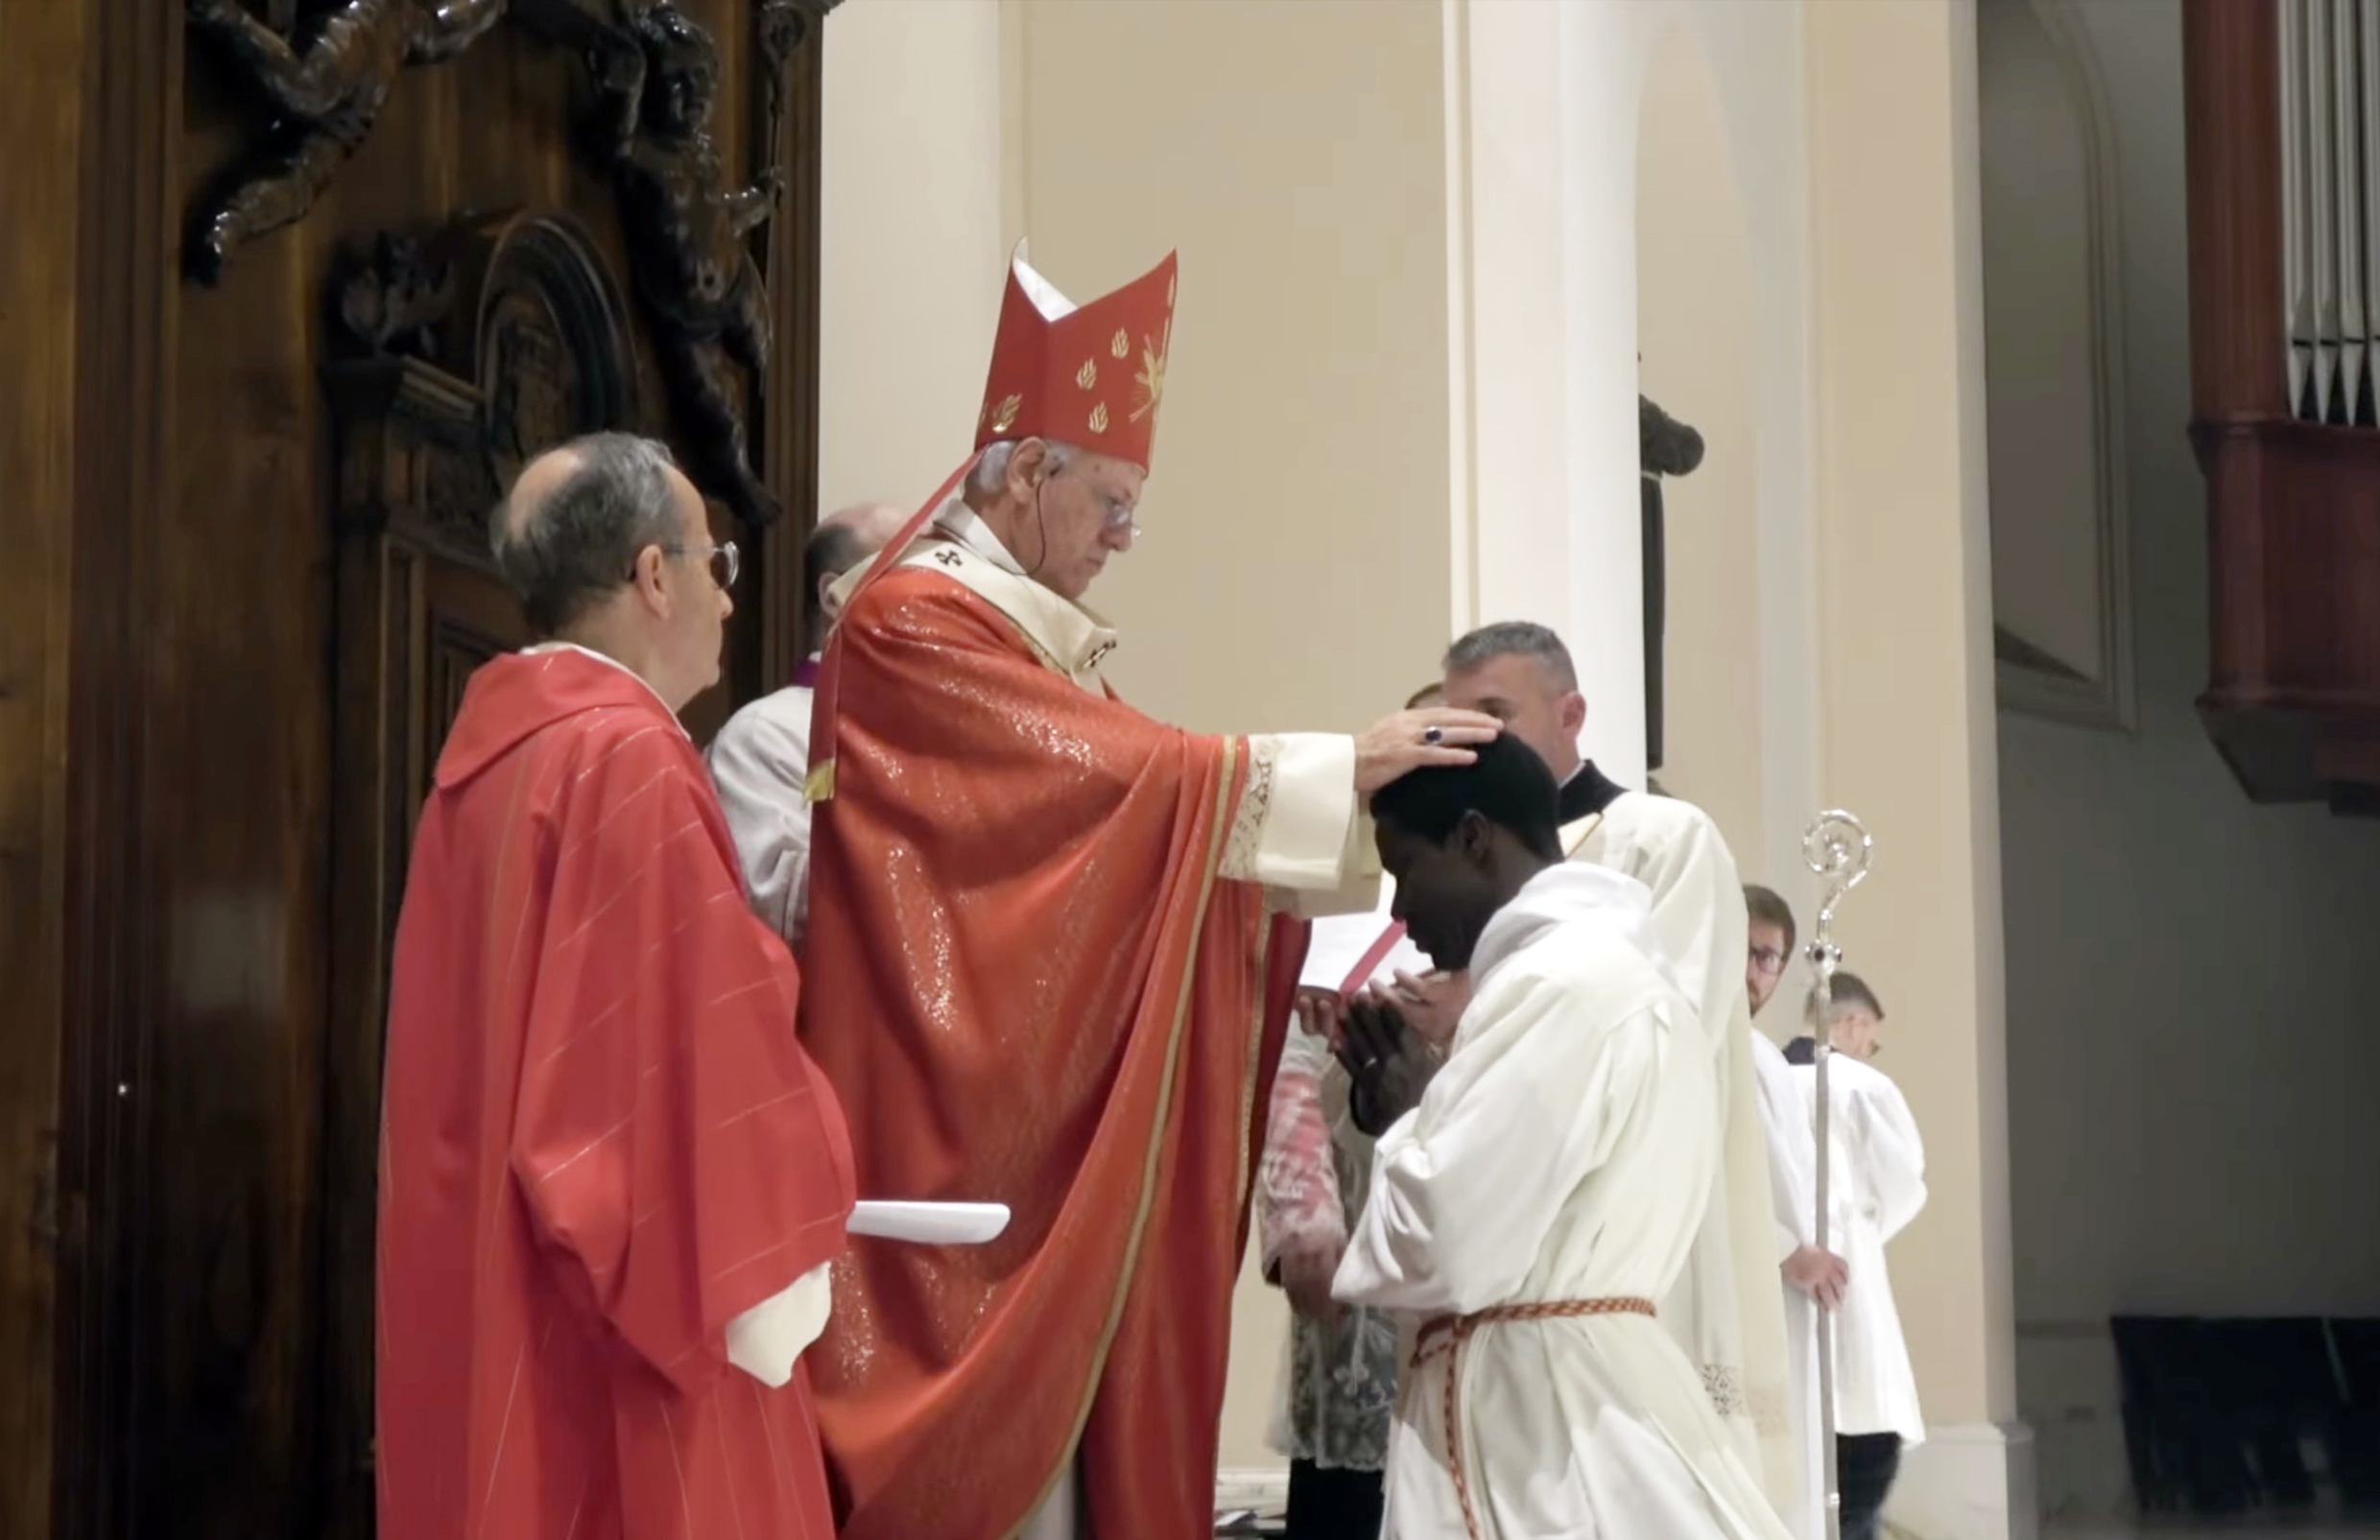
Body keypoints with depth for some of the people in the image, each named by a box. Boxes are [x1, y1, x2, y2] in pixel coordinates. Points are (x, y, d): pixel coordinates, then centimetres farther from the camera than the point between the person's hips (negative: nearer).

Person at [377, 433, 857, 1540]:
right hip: (615, 1320, -9)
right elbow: (697, 1046, -18)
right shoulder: (627, 760, -16)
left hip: (487, 1297, 9)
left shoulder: (492, 749, 11)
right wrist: (784, 1228, -7)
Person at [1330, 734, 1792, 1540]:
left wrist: (1398, 1122, -2)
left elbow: (1445, 1241, -20)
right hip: (1572, 1399, 10)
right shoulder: (1602, 963, 18)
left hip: (1533, 1409, -10)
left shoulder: (1564, 981, -15)